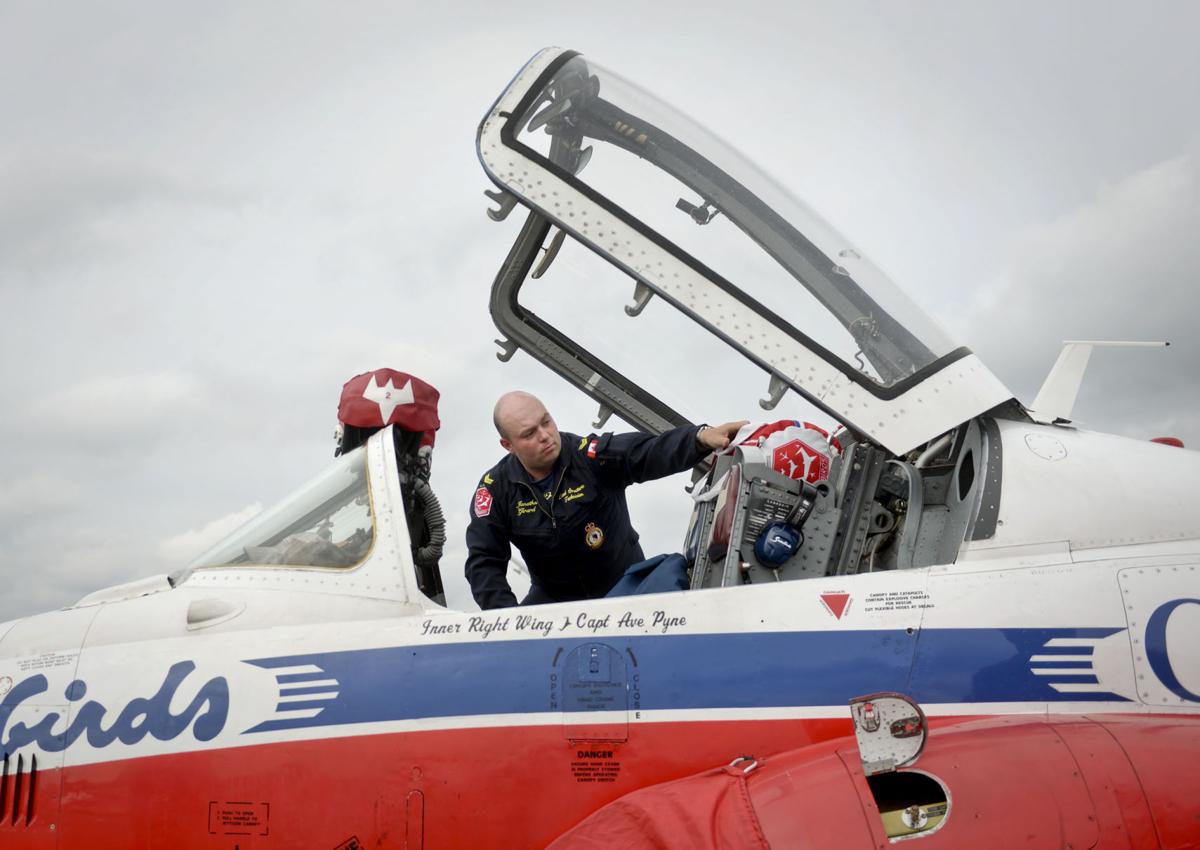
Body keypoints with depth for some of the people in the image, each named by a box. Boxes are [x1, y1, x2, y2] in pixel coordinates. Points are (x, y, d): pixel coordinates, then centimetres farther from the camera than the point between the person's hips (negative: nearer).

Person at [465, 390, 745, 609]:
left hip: (625, 586, -2)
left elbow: (651, 453, -35)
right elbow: (483, 563, -12)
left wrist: (701, 438, -55)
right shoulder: (496, 489, -11)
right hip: (552, 598, 2)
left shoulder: (591, 455, -20)